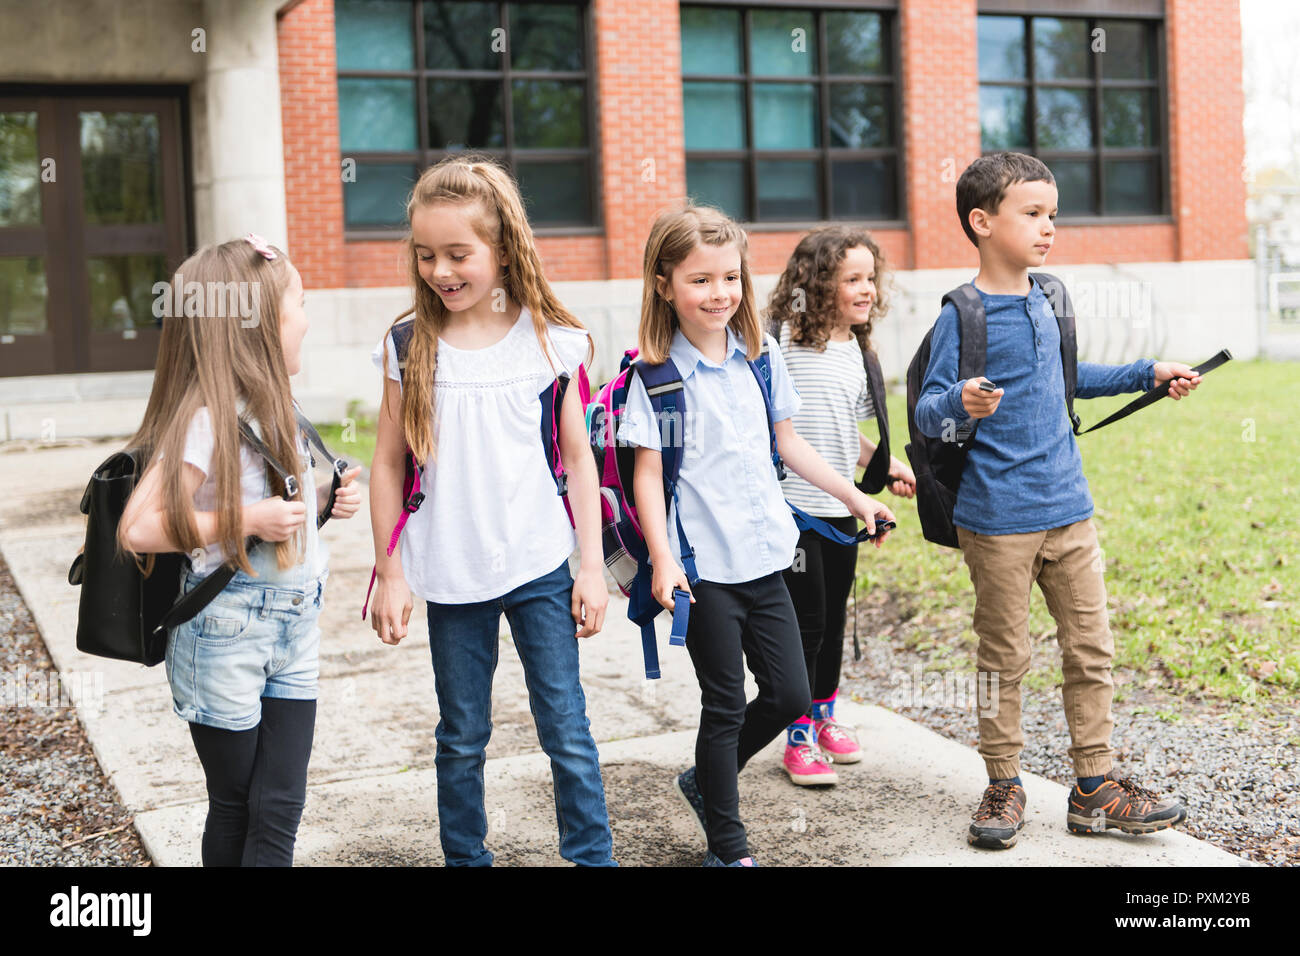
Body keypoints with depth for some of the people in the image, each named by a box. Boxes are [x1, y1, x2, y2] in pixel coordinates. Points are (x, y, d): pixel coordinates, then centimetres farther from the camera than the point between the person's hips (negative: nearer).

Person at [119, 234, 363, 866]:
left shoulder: (272, 411, 9)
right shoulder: (208, 420, -19)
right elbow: (138, 529, -26)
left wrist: (323, 500, 6)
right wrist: (250, 520, -24)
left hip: (294, 626, 7)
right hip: (226, 633, -7)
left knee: (280, 809, 6)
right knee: (234, 808, 9)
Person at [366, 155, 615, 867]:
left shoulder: (550, 340, -3)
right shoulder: (408, 346, -1)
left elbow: (578, 458, 3)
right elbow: (388, 464, 4)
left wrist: (592, 567, 1)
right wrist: (389, 574, 3)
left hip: (541, 568, -1)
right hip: (452, 575, 1)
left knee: (567, 731, 3)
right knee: (461, 738, 12)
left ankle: (593, 857, 17)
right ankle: (464, 858, 28)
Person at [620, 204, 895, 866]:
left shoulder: (761, 357, 6)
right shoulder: (657, 372, -9)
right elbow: (647, 472, -10)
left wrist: (854, 496, 17)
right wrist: (662, 560, -18)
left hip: (763, 556, 6)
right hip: (704, 565, -5)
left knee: (790, 695, 8)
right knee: (726, 707, 3)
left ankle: (706, 782, 32)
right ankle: (727, 849, 19)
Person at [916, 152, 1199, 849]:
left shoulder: (1047, 300, 10)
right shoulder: (963, 316, -10)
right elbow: (927, 413, -14)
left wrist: (1147, 374, 27)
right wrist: (961, 404, -35)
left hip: (1067, 508, 6)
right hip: (997, 518, -6)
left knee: (1091, 647, 8)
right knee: (1003, 656, 5)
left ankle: (1095, 786, 19)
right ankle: (1004, 786, 20)